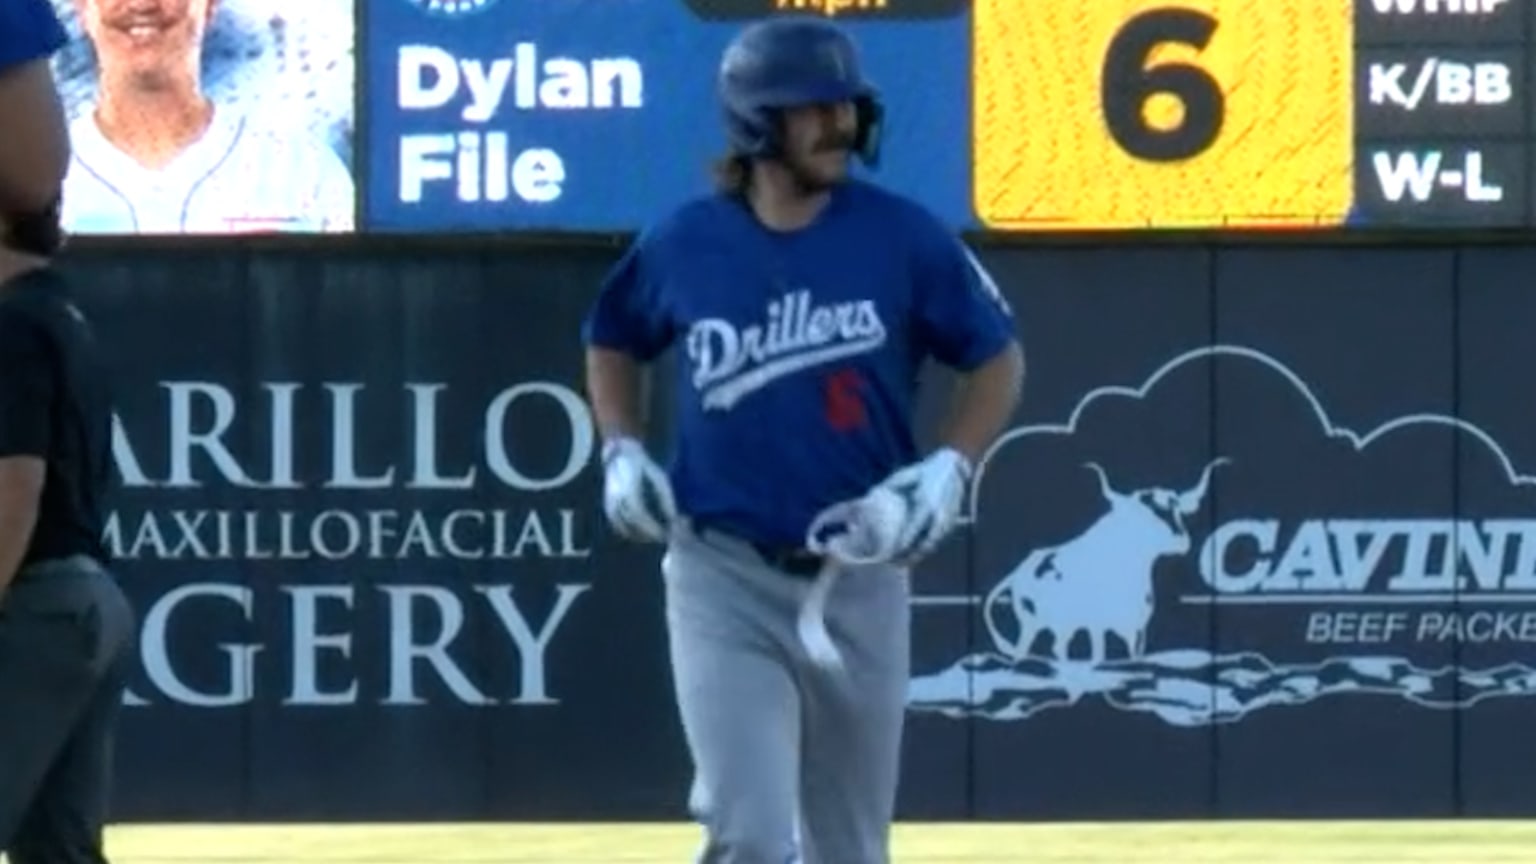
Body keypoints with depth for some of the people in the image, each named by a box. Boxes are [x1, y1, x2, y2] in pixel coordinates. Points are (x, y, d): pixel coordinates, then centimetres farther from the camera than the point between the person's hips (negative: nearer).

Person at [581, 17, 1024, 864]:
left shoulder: (903, 237, -5)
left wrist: (950, 466, -10)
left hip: (859, 581, 1)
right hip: (725, 579, -1)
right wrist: (621, 452, 3)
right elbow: (612, 339, 18)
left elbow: (997, 358, 5)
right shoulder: (682, 244, -2)